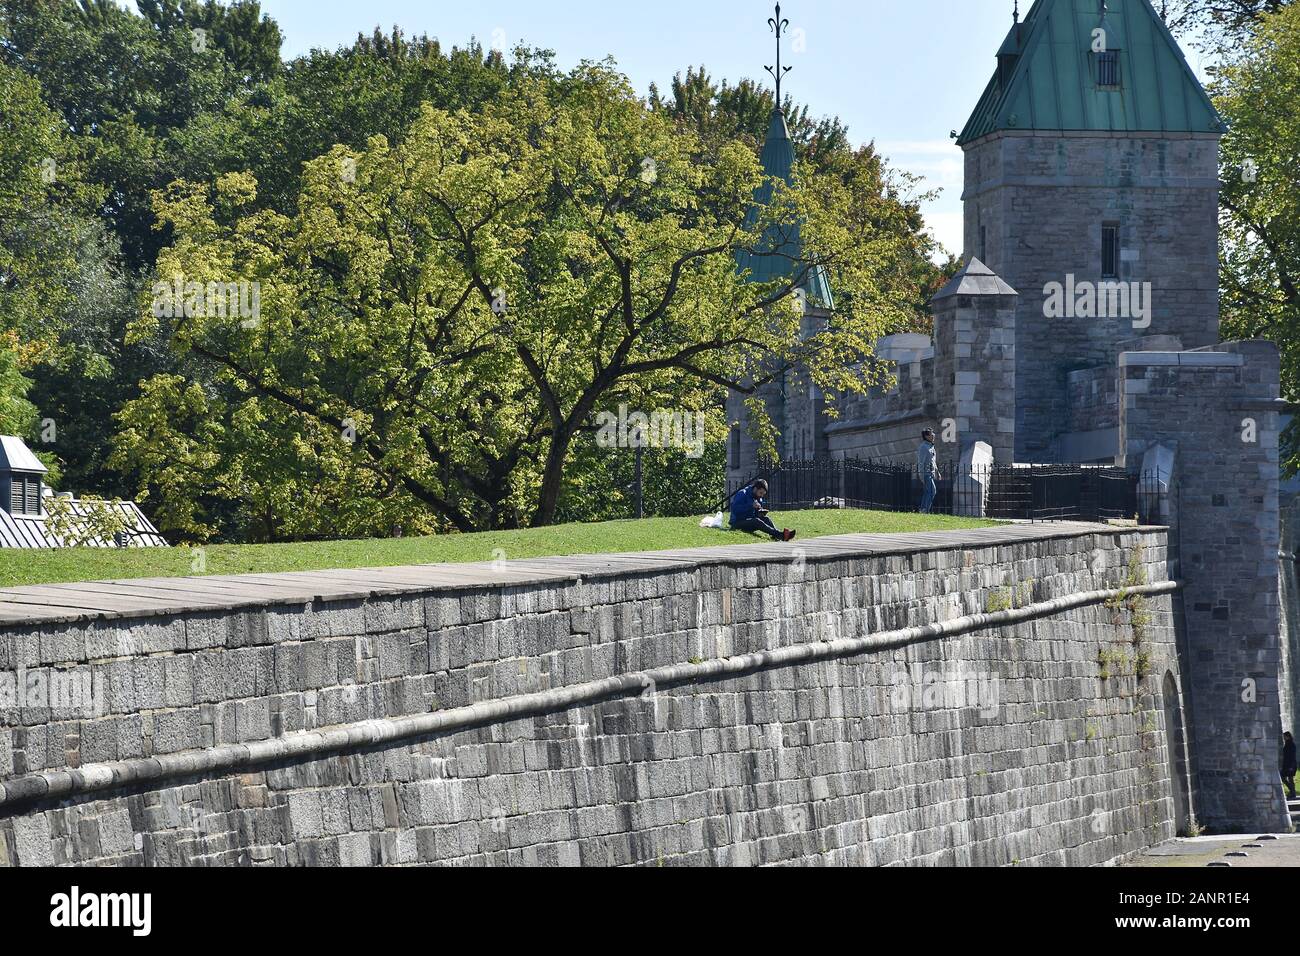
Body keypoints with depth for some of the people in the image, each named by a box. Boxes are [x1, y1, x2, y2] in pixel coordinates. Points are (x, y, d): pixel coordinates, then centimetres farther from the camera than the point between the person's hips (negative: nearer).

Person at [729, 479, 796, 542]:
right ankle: (781, 535, -52)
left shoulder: (759, 499, 15)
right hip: (738, 523, -8)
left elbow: (756, 515, 19)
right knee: (756, 521, -33)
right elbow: (735, 509, -23)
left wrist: (761, 513, -6)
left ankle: (776, 536, -43)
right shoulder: (742, 494, -9)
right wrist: (751, 505, -29)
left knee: (766, 519, -18)